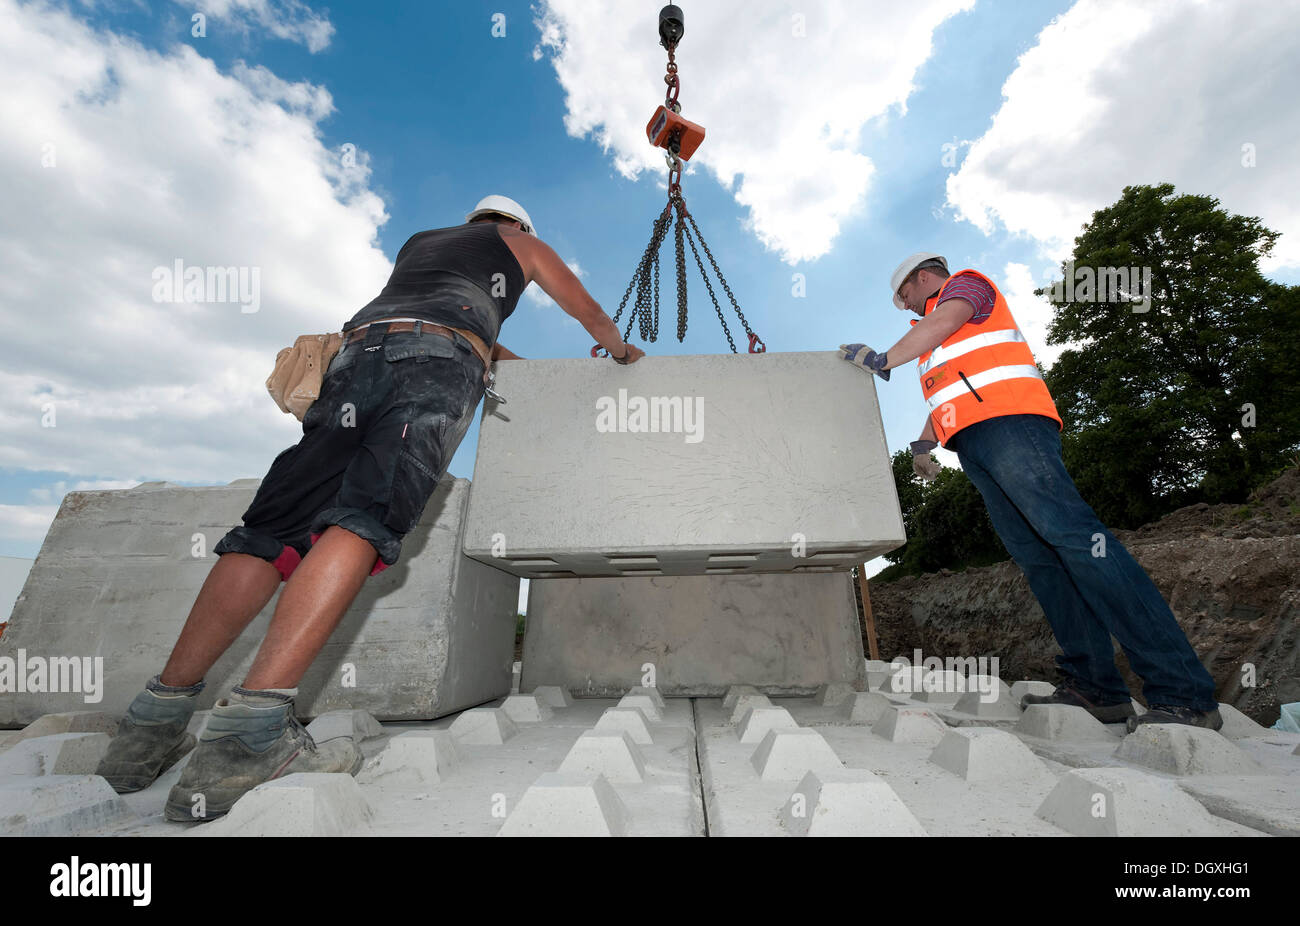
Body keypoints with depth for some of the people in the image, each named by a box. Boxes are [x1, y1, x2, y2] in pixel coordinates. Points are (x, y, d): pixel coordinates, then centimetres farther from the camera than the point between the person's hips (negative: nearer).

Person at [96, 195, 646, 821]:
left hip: (358, 348, 5)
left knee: (273, 526, -2)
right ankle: (249, 733, -35)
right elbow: (588, 311, 39)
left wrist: (519, 363, 59)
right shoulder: (520, 244, 33)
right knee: (362, 524, -23)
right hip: (439, 363, -5)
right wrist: (621, 350, 58)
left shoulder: (418, 242, 45)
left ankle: (154, 726, -6)